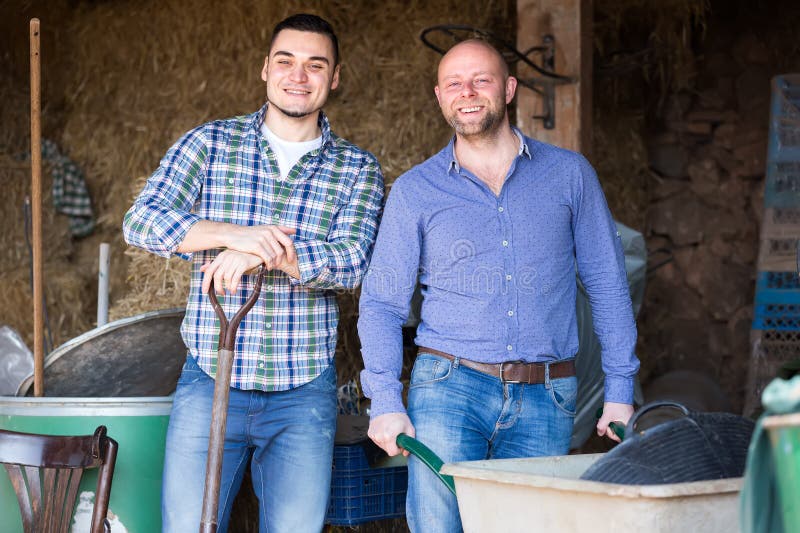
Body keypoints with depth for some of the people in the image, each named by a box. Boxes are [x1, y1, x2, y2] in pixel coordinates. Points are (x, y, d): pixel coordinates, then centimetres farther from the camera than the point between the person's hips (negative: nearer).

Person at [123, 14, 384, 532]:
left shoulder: (357, 169, 5)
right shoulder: (210, 144, 4)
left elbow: (353, 260, -10)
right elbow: (142, 221, -8)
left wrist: (262, 252, -24)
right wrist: (236, 234, -22)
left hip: (304, 392, 1)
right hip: (211, 379, 0)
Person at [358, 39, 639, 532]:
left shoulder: (569, 175, 7)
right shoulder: (414, 191, 6)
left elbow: (608, 284, 10)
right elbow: (382, 303, 7)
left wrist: (620, 391, 4)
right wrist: (385, 401, -6)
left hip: (544, 400, 1)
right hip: (449, 387, 0)